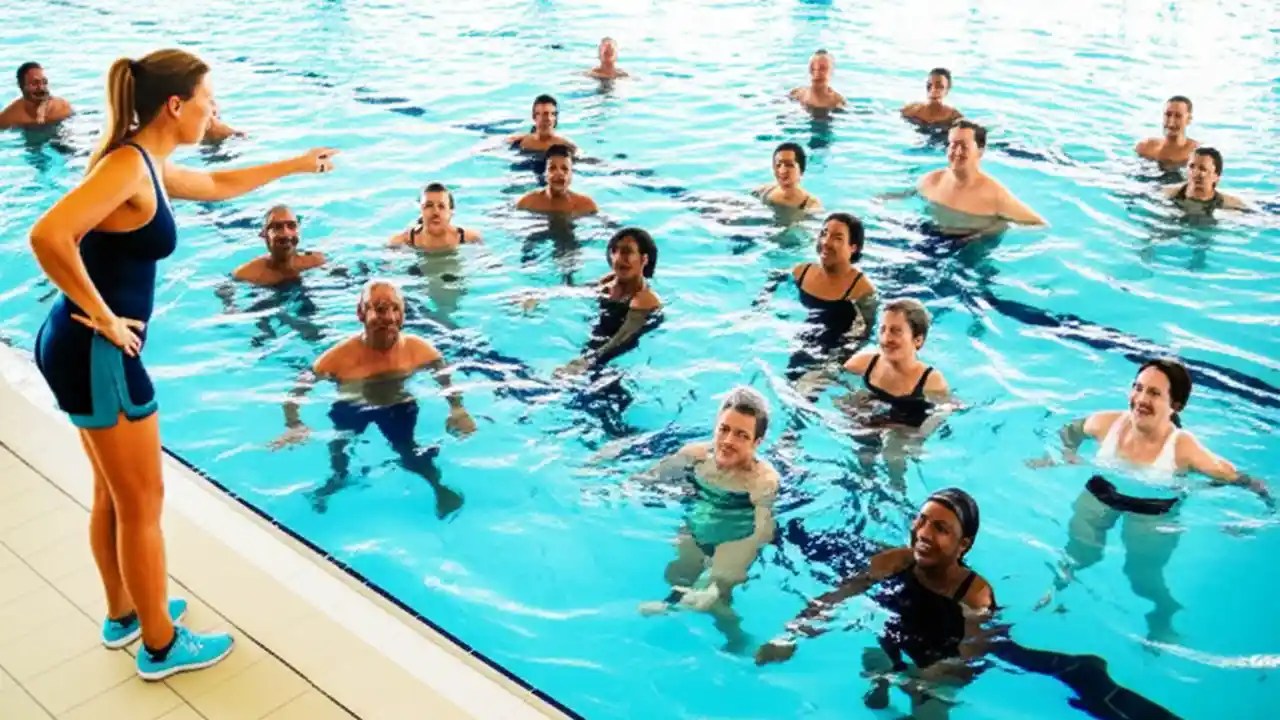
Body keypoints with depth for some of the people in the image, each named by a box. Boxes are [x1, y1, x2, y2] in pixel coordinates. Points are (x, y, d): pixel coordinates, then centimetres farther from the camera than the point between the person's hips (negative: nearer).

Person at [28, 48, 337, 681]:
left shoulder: (148, 166, 10)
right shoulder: (128, 166, -19)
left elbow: (219, 185, 30)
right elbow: (48, 236, -33)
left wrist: (298, 164, 36)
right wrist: (104, 318, -23)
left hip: (86, 350, 10)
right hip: (97, 355, -10)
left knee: (114, 496, 24)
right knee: (143, 504, 5)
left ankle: (124, 614, 42)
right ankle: (161, 646, 22)